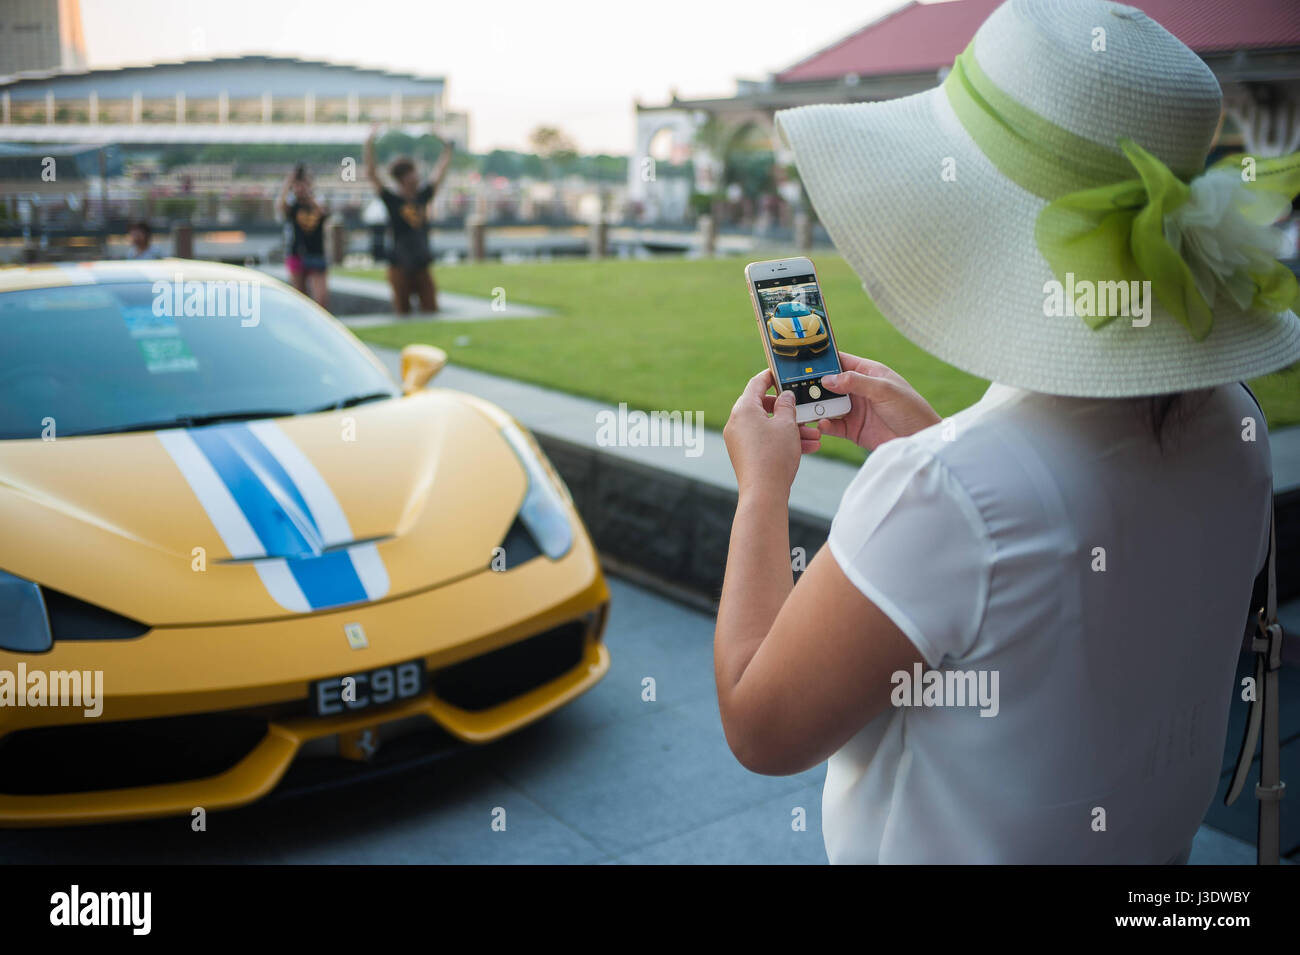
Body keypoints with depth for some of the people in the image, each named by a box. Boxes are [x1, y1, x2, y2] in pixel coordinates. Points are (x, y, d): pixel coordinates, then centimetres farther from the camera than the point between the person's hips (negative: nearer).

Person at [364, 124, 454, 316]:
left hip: (423, 265, 4)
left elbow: (439, 173, 16)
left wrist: (448, 150, 20)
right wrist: (369, 145, -17)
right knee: (403, 311, 1)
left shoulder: (423, 196, 7)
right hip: (400, 266, -4)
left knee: (431, 310, 1)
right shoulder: (392, 200, -4)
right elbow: (372, 175, -11)